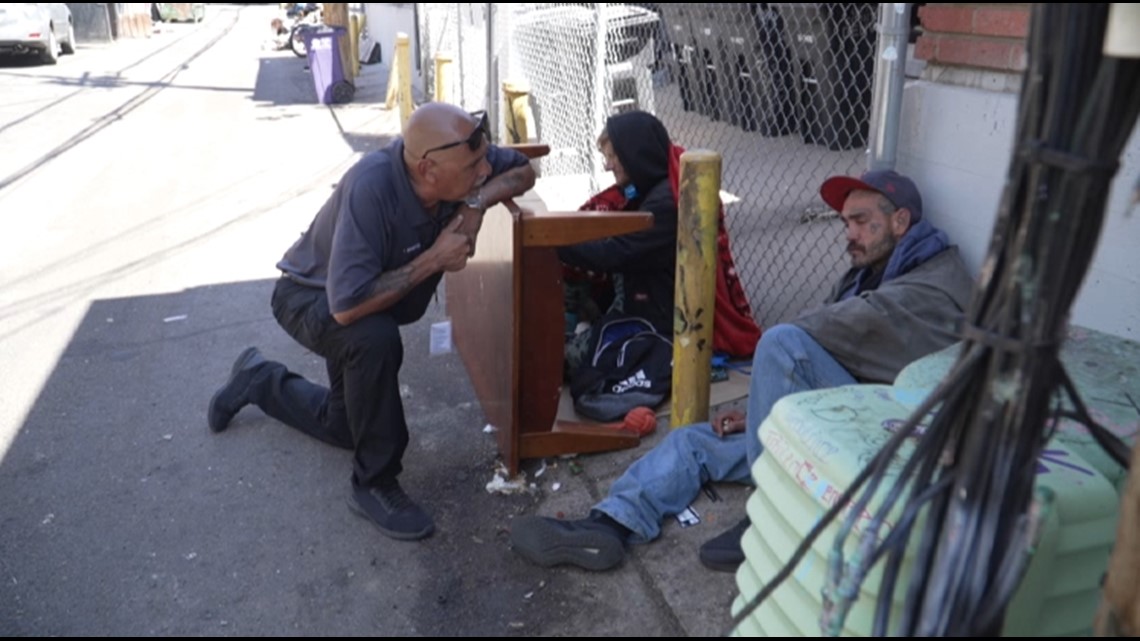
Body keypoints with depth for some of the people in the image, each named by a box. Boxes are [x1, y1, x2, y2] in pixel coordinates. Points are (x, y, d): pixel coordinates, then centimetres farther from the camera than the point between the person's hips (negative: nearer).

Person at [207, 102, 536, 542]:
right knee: (375, 338, -40)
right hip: (311, 297, -7)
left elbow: (524, 170, -9)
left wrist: (480, 200, -29)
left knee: (345, 427, 18)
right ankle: (374, 485, -20)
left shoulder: (456, 160, -25)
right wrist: (435, 257, -38)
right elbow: (347, 306, -44)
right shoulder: (372, 189, -42)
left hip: (367, 299, 7)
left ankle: (258, 380, 43)